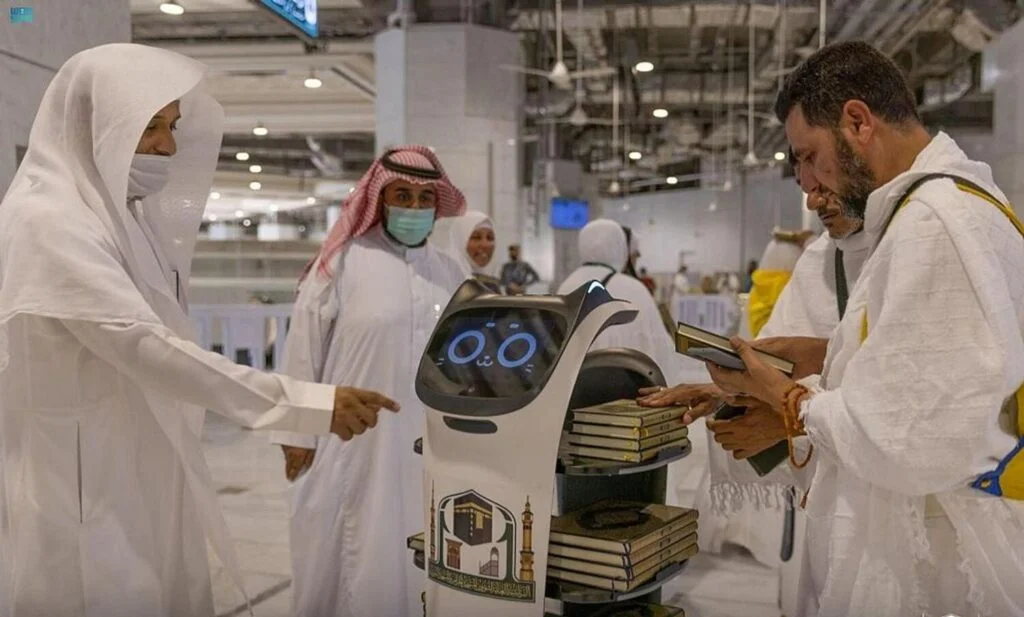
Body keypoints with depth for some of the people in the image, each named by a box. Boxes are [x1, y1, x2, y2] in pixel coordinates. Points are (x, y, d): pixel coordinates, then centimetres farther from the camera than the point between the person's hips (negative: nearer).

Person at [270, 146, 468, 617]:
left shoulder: (452, 275, 8)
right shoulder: (343, 262, -4)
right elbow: (304, 351, -2)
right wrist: (298, 433, -1)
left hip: (431, 446, 4)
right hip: (356, 442, -3)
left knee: (420, 564, 11)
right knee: (355, 563, 7)